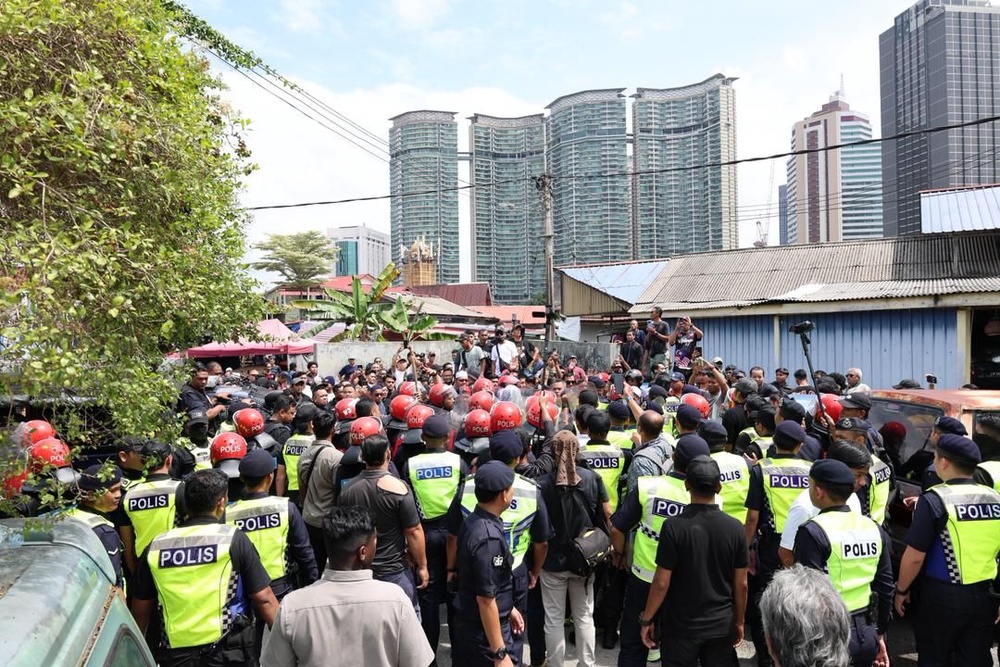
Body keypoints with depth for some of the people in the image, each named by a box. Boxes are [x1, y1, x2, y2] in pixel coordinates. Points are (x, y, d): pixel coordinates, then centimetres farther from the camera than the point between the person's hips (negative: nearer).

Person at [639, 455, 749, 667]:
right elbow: (741, 584, -2)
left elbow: (662, 582, -16)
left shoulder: (674, 526, -19)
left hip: (681, 626, -2)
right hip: (722, 625, 3)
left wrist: (647, 619, -3)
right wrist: (739, 621, 12)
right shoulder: (735, 528, -10)